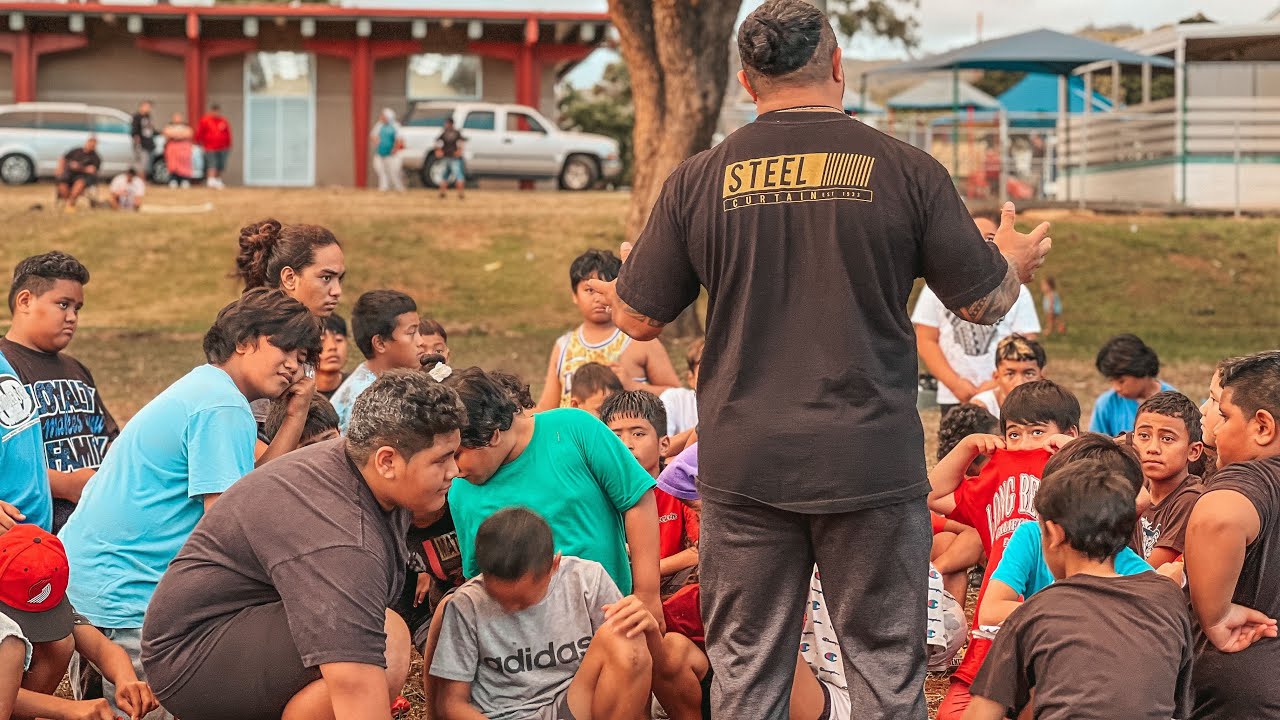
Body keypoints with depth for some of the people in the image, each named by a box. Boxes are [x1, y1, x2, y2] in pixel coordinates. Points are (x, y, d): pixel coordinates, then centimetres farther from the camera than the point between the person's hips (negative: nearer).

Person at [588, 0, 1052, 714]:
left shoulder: (700, 181, -1)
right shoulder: (906, 171, -4)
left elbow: (640, 320, 5)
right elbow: (986, 303, 3)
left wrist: (615, 287, 28)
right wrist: (1014, 260, 26)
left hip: (743, 466, 1)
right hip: (871, 462, -1)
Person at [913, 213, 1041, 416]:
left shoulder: (1016, 291, 3)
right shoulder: (938, 289, 4)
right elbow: (926, 341, 3)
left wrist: (998, 384, -11)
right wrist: (956, 383, -7)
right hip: (953, 399, 1)